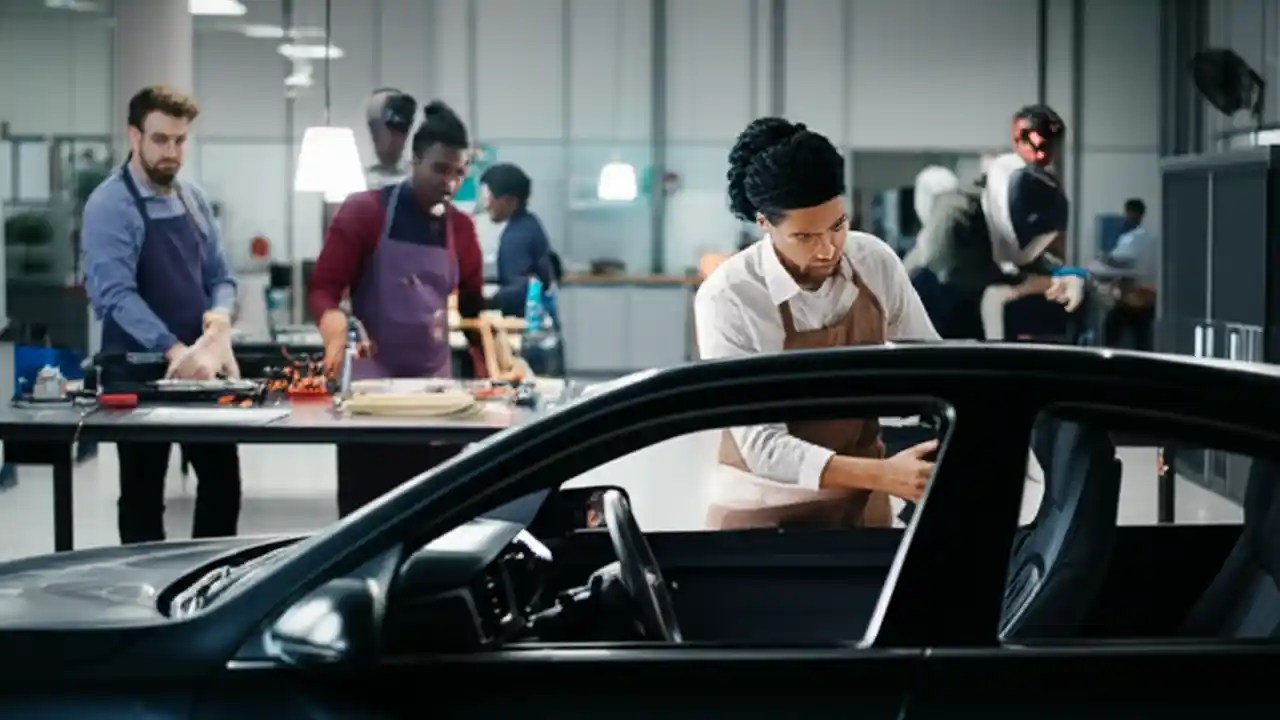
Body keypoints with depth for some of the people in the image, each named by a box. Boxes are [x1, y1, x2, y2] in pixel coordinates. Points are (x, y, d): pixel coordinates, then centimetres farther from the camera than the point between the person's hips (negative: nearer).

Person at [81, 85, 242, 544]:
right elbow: (116, 294, -23)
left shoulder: (193, 199, 8)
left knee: (223, 483, 10)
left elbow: (220, 277, 11)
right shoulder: (110, 205, -13)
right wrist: (175, 352, -33)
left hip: (203, 365, 6)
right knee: (143, 496, 5)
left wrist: (220, 319, -12)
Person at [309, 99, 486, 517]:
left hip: (435, 386, 4)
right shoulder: (364, 211, -5)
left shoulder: (460, 228, 9)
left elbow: (473, 307, 17)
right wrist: (336, 335, -26)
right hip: (368, 384, -4)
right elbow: (323, 288, -6)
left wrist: (486, 373, 6)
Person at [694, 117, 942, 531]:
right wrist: (884, 475, -35)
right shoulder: (727, 297, -22)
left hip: (861, 501, 4)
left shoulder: (876, 261, -10)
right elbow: (761, 445, -25)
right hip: (765, 511, -4)